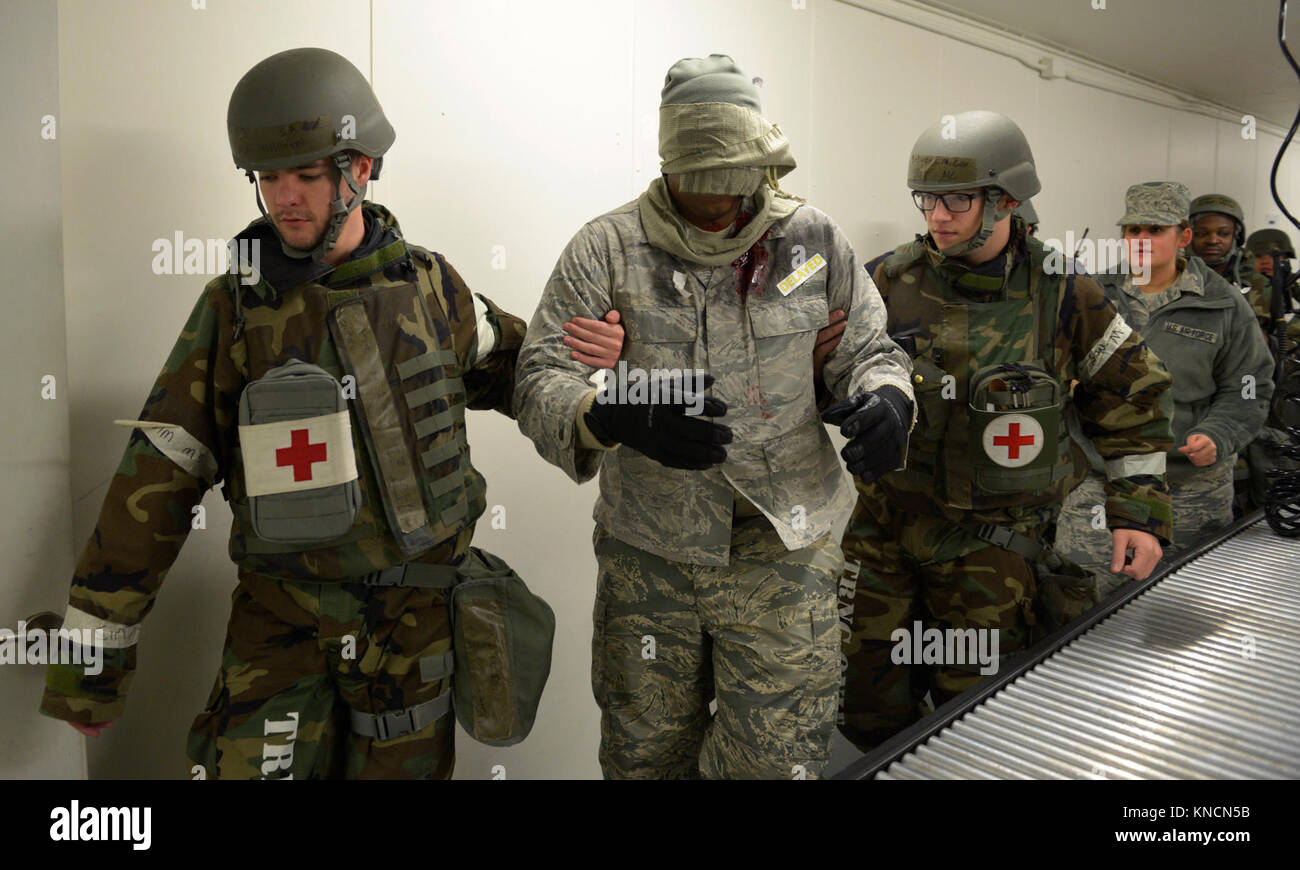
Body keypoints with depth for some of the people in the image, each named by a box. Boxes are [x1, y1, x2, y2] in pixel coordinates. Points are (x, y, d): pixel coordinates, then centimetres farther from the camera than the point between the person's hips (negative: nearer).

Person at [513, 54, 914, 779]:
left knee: (777, 760, 5)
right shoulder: (607, 248, -4)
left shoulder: (813, 238, 1)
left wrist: (888, 398, -13)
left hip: (781, 555, 0)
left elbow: (868, 346, 11)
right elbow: (541, 376, -9)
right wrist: (619, 418, -30)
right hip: (645, 555, 1)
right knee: (643, 754, 18)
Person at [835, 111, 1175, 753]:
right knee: (869, 711, 9)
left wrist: (1139, 510, 5)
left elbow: (1130, 399, 9)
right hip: (885, 532, 1)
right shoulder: (888, 282, -3)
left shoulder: (1062, 296, -2)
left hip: (992, 544, -1)